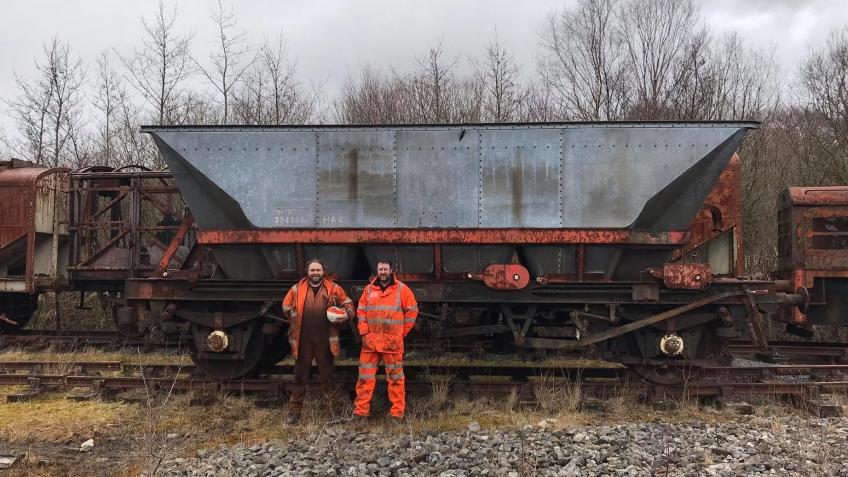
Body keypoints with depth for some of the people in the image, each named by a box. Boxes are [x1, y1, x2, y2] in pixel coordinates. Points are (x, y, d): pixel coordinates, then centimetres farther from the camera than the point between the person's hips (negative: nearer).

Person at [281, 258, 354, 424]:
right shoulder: (297, 289, 4)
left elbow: (349, 305, 9)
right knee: (300, 377, 7)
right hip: (303, 340, 1)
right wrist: (296, 323, 8)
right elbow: (286, 307, 15)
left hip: (325, 340, 0)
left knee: (327, 376, 9)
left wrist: (344, 316, -10)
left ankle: (332, 410, 20)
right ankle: (294, 412, 16)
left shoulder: (334, 289, 3)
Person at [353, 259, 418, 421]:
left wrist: (402, 332, 1)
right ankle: (361, 410, 10)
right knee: (365, 376, 3)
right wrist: (364, 333, 0)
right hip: (370, 341, 3)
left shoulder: (402, 289, 2)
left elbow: (412, 311, 2)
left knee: (395, 377, 3)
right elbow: (361, 312, 10)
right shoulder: (369, 289, 10)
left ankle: (398, 412, 9)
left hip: (393, 342, -2)